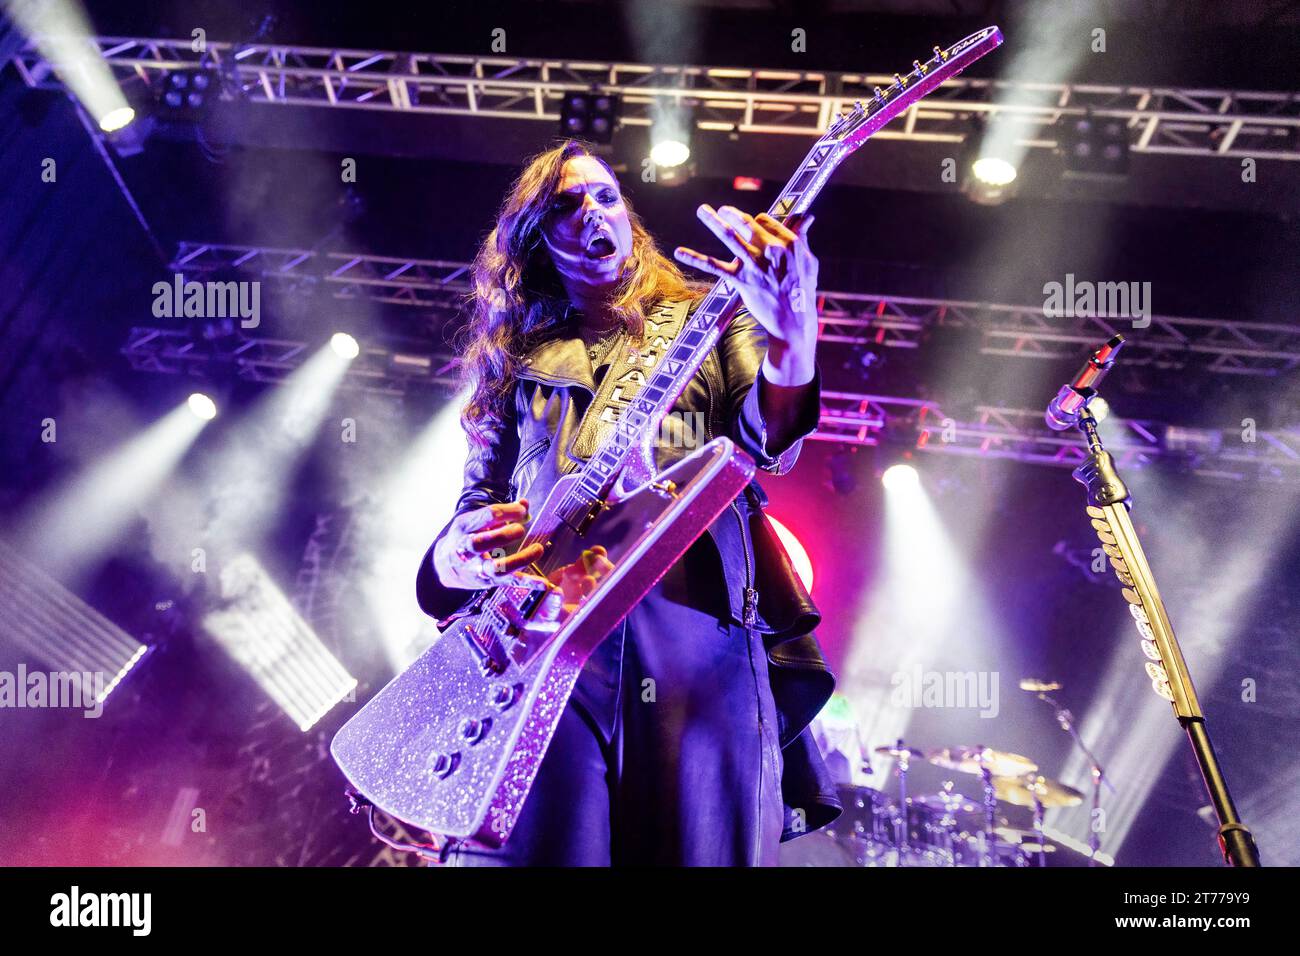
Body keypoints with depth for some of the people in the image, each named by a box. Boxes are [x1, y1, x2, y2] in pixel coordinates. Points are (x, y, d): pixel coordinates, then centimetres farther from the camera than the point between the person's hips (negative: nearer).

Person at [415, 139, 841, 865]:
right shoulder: (517, 358, 26)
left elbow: (768, 444, 2)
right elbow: (479, 497, 23)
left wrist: (793, 340, -21)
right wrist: (456, 555, -3)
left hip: (699, 632, -1)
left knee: (703, 849, -7)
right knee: (529, 848, -12)